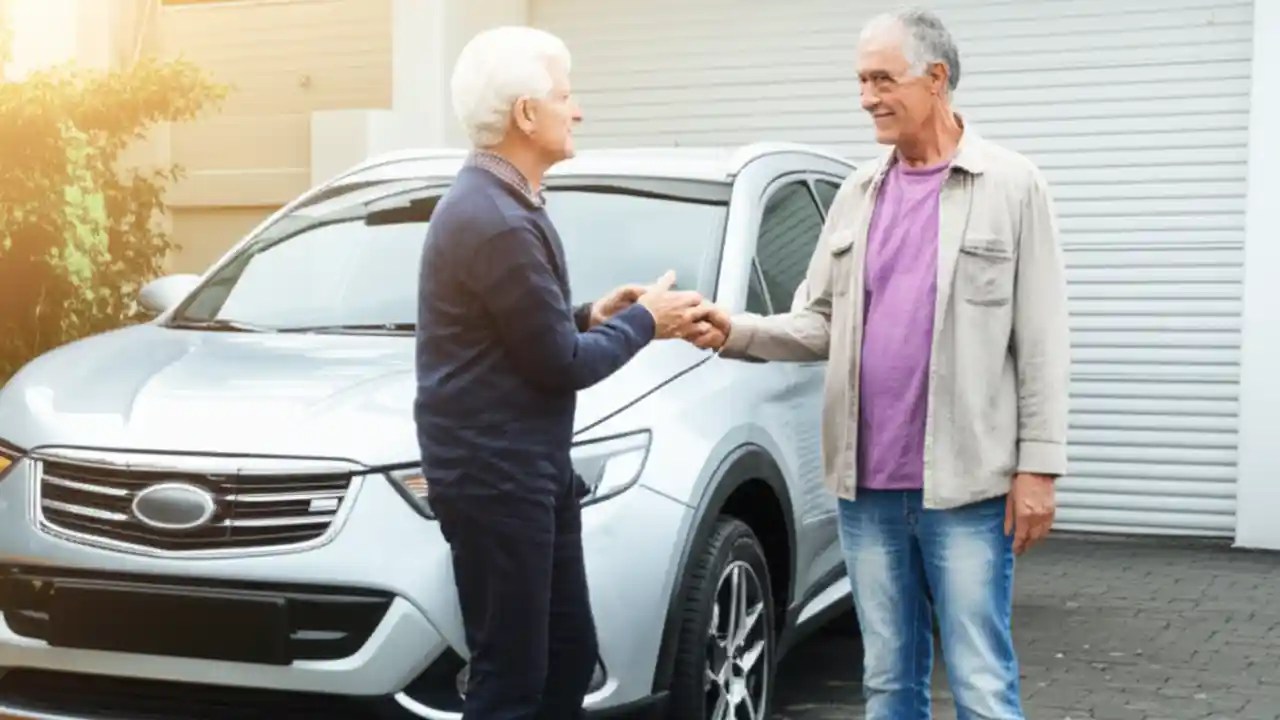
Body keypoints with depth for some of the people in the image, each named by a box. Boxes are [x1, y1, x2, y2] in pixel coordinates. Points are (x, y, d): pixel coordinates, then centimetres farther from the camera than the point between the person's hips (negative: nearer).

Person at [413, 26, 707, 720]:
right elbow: (562, 363, -17)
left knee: (569, 654, 17)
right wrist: (642, 320, -3)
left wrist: (589, 316, 7)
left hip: (525, 470, 10)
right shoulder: (497, 222, -22)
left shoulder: (492, 201, 11)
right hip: (494, 476, -10)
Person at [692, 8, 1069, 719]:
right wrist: (737, 332, -6)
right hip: (867, 483, 5)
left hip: (965, 482, -5)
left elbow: (1042, 341, -5)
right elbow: (820, 324, 12)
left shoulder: (1011, 185, -2)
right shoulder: (859, 193, 12)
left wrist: (1039, 465, -9)